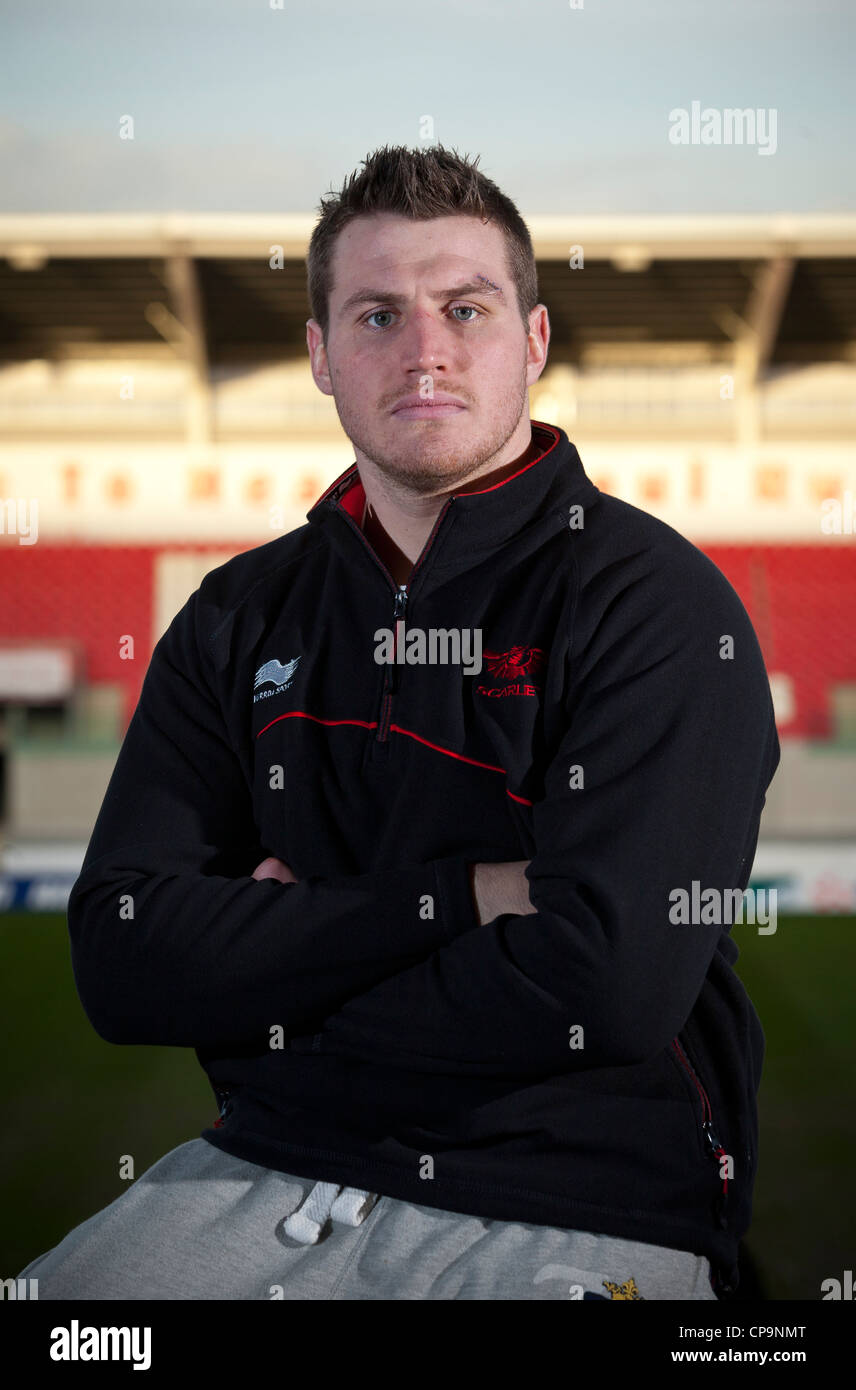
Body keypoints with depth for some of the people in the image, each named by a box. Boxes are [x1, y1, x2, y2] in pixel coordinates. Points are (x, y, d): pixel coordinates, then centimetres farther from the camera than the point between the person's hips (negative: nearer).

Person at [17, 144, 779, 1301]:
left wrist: (274, 970, -7)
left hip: (589, 1214, -3)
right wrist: (454, 897, -12)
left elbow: (612, 986, -19)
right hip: (267, 1177, 4)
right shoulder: (239, 618, 9)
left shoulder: (655, 600, -6)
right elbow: (122, 965, -2)